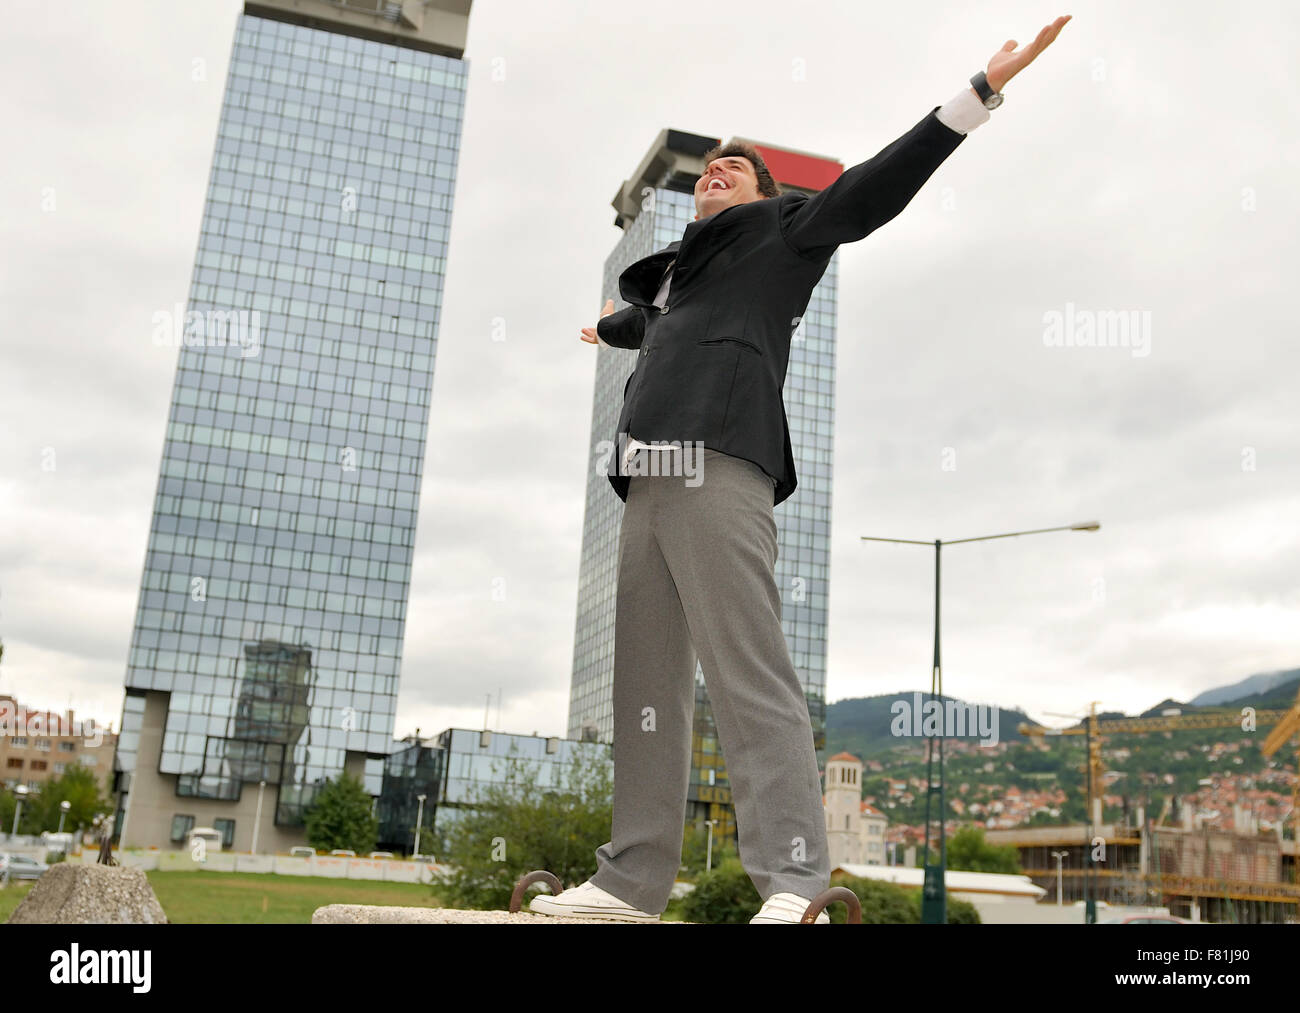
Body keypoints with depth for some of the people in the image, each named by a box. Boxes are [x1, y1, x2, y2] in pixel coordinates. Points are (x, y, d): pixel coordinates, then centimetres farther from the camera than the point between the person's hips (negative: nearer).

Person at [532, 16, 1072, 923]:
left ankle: (793, 881, -16)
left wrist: (984, 89, 4)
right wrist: (607, 330, 77)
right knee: (646, 681, 4)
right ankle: (634, 879, 8)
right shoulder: (671, 272, 35)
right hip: (650, 482, 8)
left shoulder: (781, 229, 17)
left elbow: (874, 188, 8)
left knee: (748, 671, -16)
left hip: (720, 469, -8)